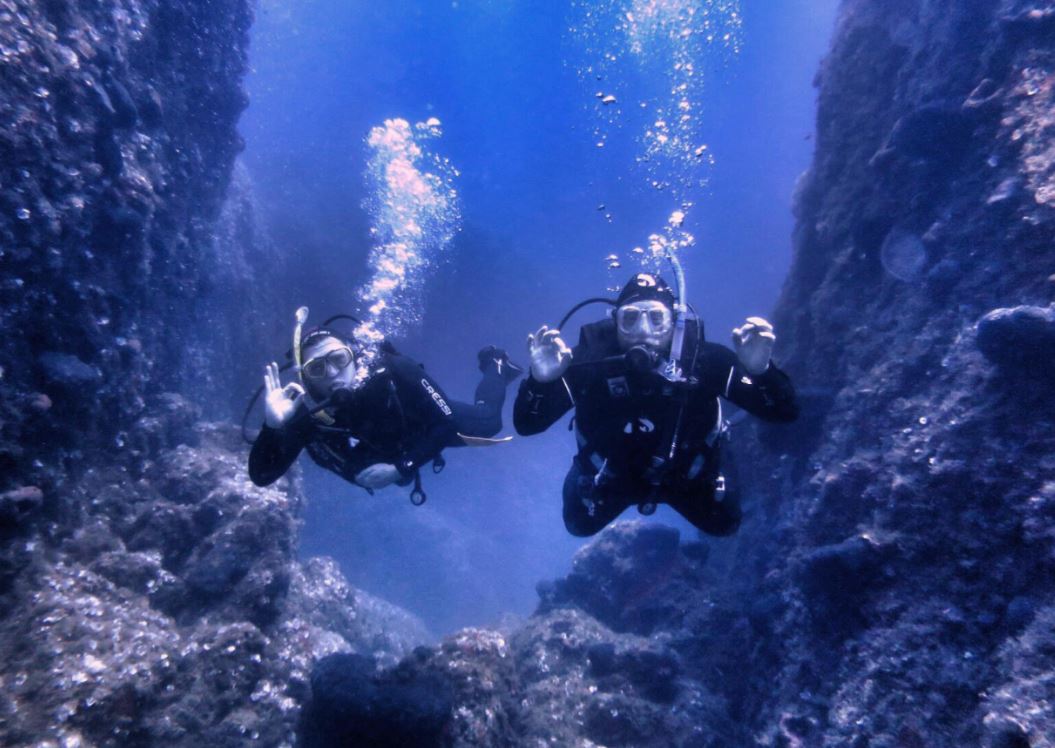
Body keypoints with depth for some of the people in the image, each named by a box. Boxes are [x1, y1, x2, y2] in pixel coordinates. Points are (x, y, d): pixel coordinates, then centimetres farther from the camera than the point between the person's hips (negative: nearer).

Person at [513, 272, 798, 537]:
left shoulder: (704, 359, -33)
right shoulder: (590, 360, -34)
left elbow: (784, 412, -33)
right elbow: (526, 425, -34)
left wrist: (760, 371, -55)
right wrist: (540, 380, -56)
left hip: (685, 472, 1)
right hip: (613, 474, 0)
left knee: (723, 524, 13)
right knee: (581, 525, 14)